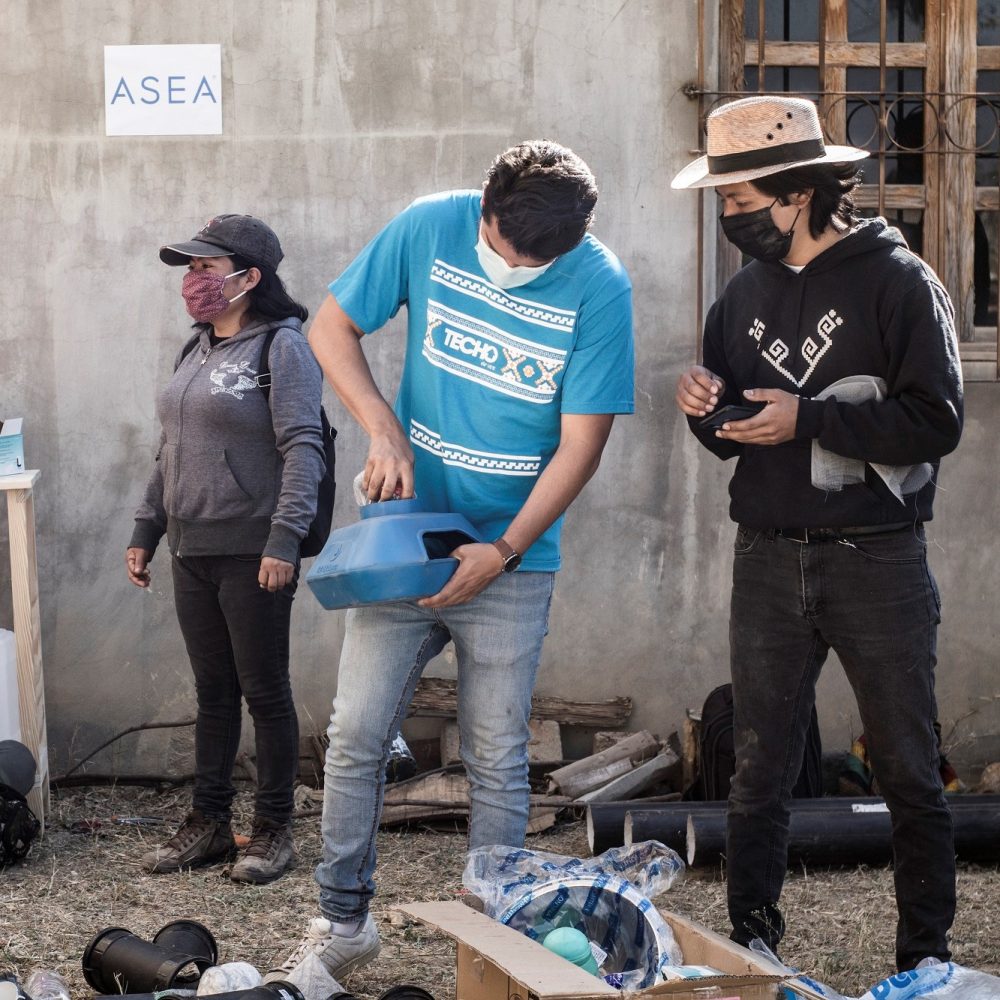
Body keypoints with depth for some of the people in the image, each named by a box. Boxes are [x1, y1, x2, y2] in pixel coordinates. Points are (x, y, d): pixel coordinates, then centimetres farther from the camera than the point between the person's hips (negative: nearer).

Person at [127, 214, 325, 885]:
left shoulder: (283, 348, -9)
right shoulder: (197, 352, 15)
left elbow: (303, 449, -17)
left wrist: (284, 539, -25)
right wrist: (146, 531, 18)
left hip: (252, 556, -7)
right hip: (192, 553, 7)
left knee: (265, 691, 1)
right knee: (213, 692, 13)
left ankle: (274, 829, 11)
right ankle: (210, 823, 21)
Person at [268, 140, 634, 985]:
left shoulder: (601, 288, -13)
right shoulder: (431, 228, -7)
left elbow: (582, 443, -11)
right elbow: (332, 327, 2)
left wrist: (502, 552, -16)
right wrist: (384, 430, -12)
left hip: (511, 554, -1)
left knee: (497, 760, 5)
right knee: (356, 737, 1)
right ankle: (343, 921, 15)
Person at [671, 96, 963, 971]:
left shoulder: (897, 281, -7)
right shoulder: (746, 294, 11)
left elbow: (936, 422, -15)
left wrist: (809, 418, -19)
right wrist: (708, 411, -4)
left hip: (877, 562, -4)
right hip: (768, 562, 5)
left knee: (909, 773, 5)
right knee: (759, 773, 6)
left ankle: (927, 955, 16)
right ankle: (751, 947, 15)